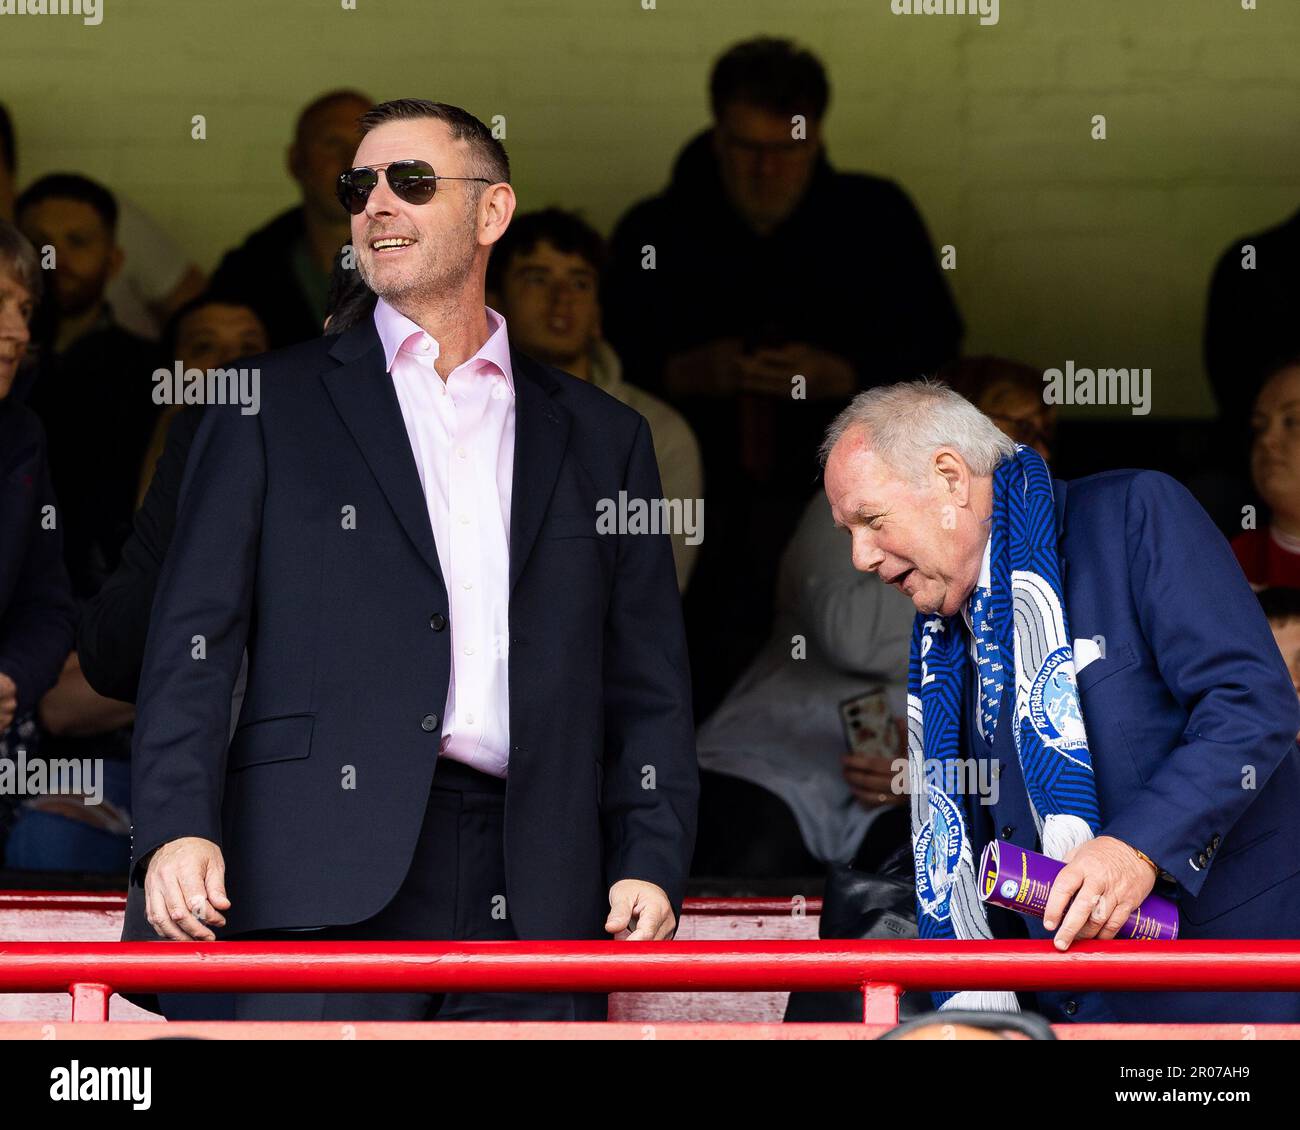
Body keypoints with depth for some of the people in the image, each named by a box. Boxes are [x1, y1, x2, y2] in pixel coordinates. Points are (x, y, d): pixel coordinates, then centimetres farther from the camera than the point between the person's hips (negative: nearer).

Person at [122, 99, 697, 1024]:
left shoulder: (601, 436, 18)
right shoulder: (273, 403, 13)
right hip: (329, 890, -2)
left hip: (536, 896, 2)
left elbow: (647, 688, 16)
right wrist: (177, 829, -9)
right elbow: (195, 640, 5)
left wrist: (652, 862, 2)